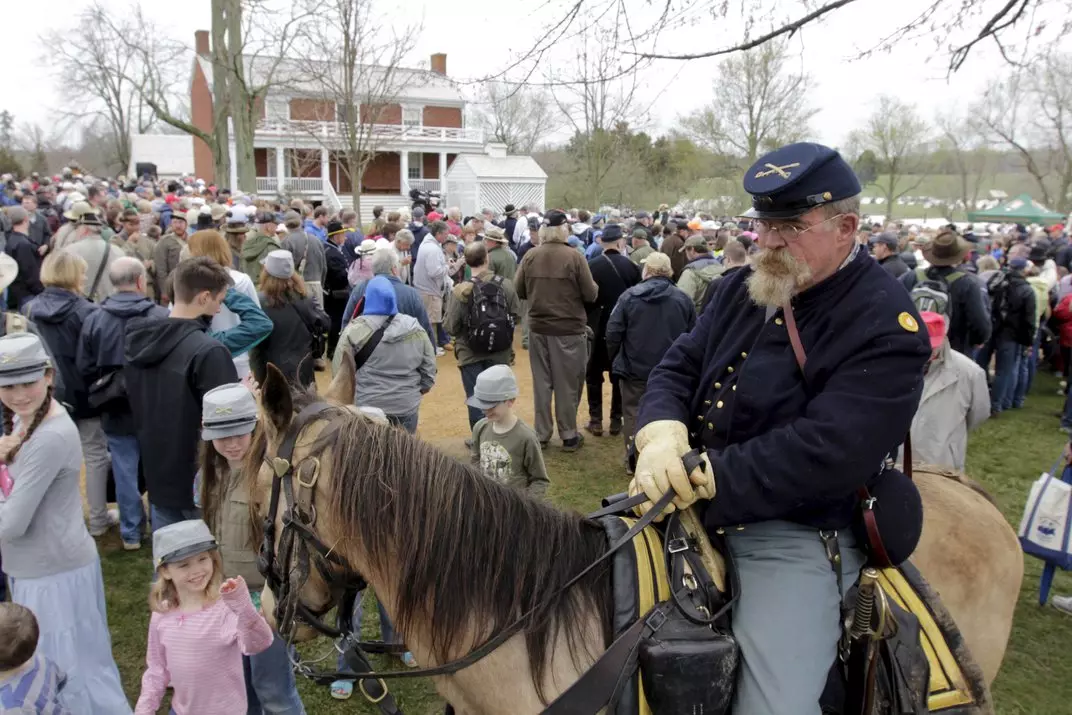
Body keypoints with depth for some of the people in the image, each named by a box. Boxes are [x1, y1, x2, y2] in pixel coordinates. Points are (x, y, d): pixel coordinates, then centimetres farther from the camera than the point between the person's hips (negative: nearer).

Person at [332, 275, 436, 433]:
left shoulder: (355, 330, -8)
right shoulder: (415, 330, 2)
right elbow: (429, 367, 7)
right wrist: (420, 389, 22)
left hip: (366, 407, -2)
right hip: (407, 406, 2)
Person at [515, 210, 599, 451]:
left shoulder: (530, 256, -5)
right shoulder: (574, 257, -13)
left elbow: (518, 291, 2)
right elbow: (591, 294, -10)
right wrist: (593, 286, 12)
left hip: (538, 328, 3)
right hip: (569, 329, -3)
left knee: (541, 383, 13)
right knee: (568, 384, 9)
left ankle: (541, 434, 20)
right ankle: (569, 435, 17)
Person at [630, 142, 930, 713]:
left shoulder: (886, 327, -15)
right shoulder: (742, 290, 7)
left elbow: (826, 452, -25)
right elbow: (679, 367, 5)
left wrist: (700, 481, -27)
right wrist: (661, 435, -18)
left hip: (798, 535, -6)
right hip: (693, 510, 7)